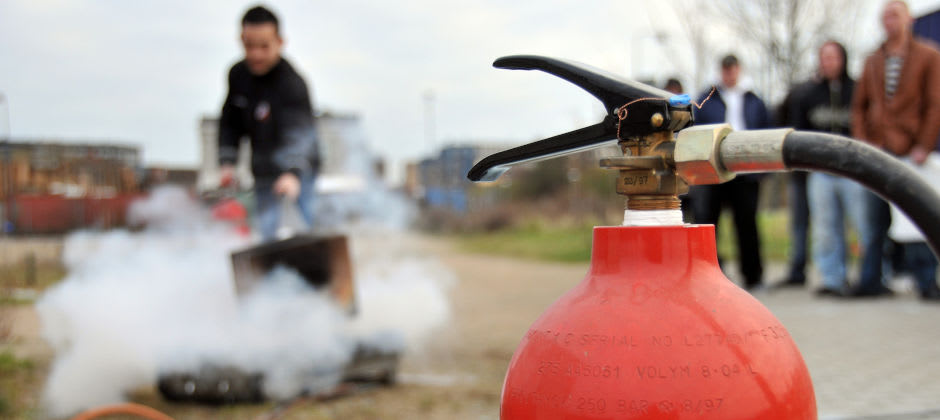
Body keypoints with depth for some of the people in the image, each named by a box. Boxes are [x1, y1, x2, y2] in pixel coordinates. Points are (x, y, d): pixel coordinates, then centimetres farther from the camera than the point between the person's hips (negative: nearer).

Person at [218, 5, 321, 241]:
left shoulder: (292, 83, -25)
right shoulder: (238, 75, -3)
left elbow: (299, 132, -38)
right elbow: (230, 122, 11)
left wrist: (293, 173, -53)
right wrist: (227, 161, 2)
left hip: (298, 170, -6)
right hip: (263, 173, 6)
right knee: (268, 230, 4)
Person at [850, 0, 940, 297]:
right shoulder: (873, 61, 16)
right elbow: (859, 105, 16)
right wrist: (862, 141, 2)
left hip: (911, 153, -3)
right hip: (877, 152, 4)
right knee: (877, 220, 2)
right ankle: (872, 281, 5)